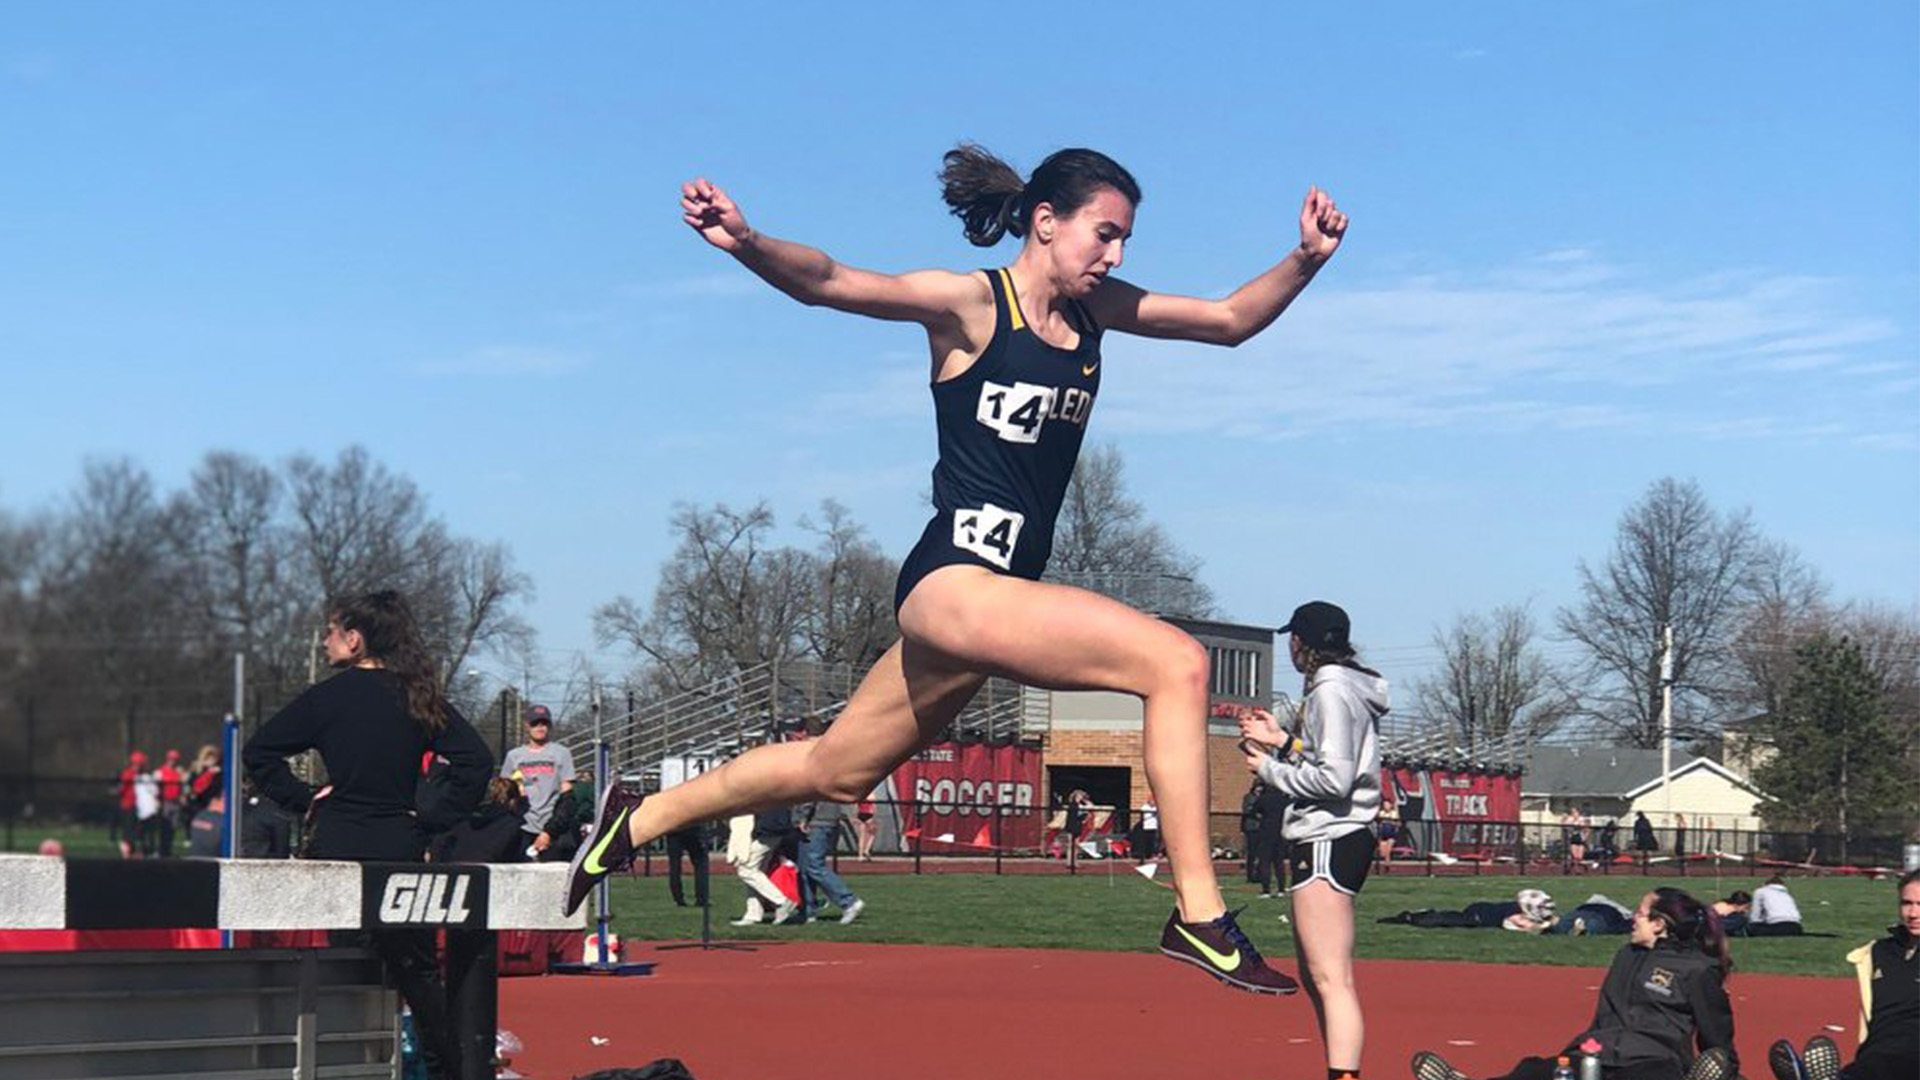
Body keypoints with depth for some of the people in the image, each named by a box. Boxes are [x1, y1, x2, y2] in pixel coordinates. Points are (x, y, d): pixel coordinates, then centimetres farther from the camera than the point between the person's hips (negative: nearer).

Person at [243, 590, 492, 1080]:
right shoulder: (419, 698, 3)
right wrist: (431, 819, 0)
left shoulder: (328, 696, -4)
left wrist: (302, 799, 2)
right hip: (401, 849, 3)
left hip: (337, 845, -2)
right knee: (417, 970, 10)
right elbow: (477, 760, -3)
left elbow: (258, 753, -3)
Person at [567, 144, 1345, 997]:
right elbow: (827, 283, -20)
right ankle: (1199, 916, -17)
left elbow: (1231, 319, 17)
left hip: (1004, 592, 9)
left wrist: (1305, 261, 0)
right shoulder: (969, 303, -8)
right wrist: (746, 242, -39)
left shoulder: (1096, 309, 13)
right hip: (953, 581, -8)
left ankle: (638, 820, 35)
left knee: (834, 771, 19)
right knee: (1176, 662, -20)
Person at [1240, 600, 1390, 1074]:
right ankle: (1341, 1070, 24)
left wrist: (1269, 769, -9)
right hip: (1327, 841, 11)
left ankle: (1344, 1072, -20)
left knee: (1331, 978, -15)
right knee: (1315, 975, 18)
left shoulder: (1332, 689, -13)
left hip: (1330, 842, -11)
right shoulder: (1344, 688, 17)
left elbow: (1334, 779, -20)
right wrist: (1283, 740, 17)